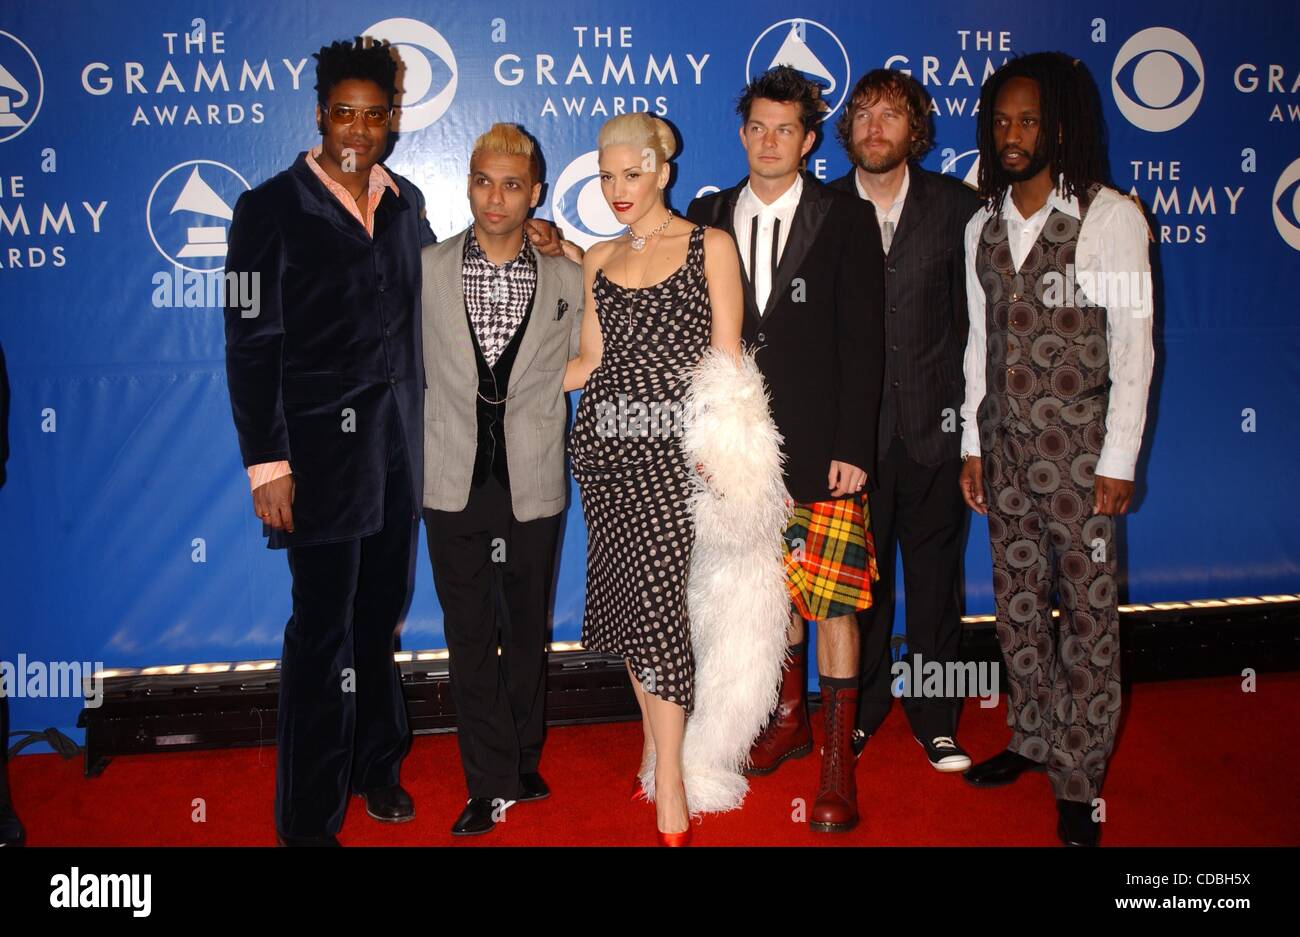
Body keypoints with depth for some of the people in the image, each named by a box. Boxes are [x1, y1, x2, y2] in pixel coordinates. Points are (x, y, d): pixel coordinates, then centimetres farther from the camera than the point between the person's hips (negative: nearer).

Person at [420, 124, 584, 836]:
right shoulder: (426, 270, 1)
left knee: (529, 630, 13)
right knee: (468, 636, 6)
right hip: (455, 483, 0)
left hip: (533, 484, 0)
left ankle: (522, 763, 31)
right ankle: (492, 784, 19)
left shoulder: (567, 279, 1)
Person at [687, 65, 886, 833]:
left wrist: (853, 446, -10)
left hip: (823, 446, -3)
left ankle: (839, 757, 9)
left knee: (833, 597, -3)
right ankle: (790, 717, 33)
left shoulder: (846, 220, 0)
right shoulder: (708, 217, 9)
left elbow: (864, 342, -4)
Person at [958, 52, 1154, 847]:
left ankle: (1080, 778, 13)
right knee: (1017, 600, 11)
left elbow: (1134, 345, -7)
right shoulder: (984, 226, 10)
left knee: (1088, 605, 1)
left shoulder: (1110, 216, -5)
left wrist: (1118, 461, -11)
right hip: (1006, 444, 5)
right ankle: (1034, 738, 29)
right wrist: (973, 444, 10)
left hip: (1078, 443, -5)